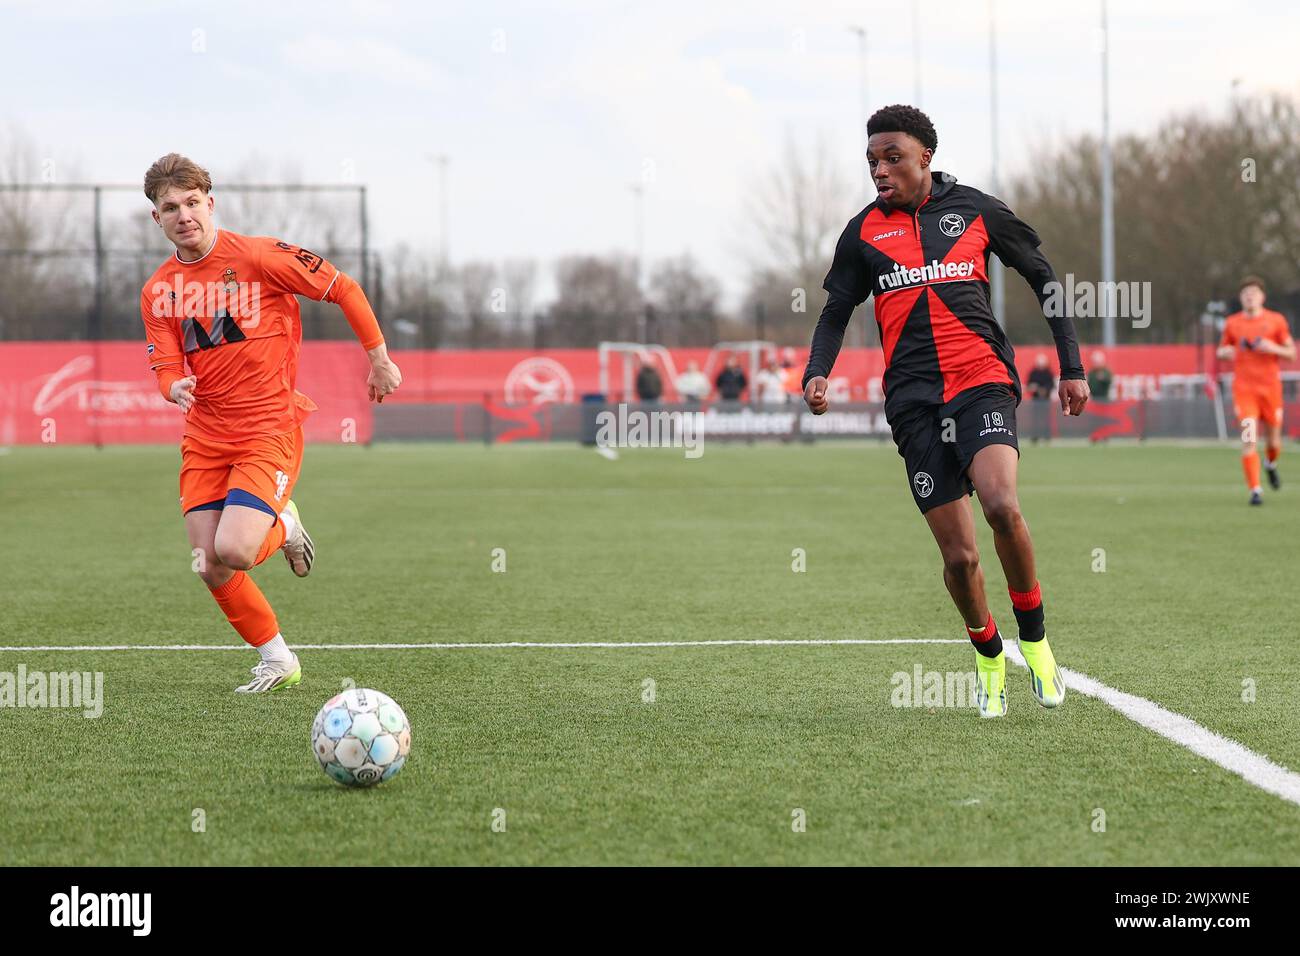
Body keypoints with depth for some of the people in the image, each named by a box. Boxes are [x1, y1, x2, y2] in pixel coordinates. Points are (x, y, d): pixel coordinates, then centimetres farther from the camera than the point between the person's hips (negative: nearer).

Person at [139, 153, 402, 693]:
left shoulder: (258, 257, -10)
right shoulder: (157, 292, 4)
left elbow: (344, 289, -3)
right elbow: (166, 366, 1)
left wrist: (379, 359, 0)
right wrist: (175, 387, -23)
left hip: (269, 430, -5)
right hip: (204, 438, 5)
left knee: (233, 552, -23)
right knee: (211, 570, -2)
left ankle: (284, 528, 13)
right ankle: (276, 661, 20)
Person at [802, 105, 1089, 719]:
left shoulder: (975, 210, 8)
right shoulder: (864, 231, 11)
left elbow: (1043, 278, 16)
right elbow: (836, 312, 17)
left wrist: (1071, 367, 12)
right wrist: (816, 373, -3)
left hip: (982, 380, -1)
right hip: (914, 399, 2)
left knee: (1001, 506, -28)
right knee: (959, 556, -5)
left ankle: (1034, 638, -7)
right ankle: (988, 656, 22)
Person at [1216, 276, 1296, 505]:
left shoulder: (1276, 320, 2)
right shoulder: (1232, 323, 6)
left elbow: (1291, 353, 5)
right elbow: (1221, 352, 18)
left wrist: (1273, 348, -14)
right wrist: (1227, 352, -6)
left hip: (1270, 387, 1)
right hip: (1243, 389, 0)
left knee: (1273, 441, 9)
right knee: (1249, 441, -14)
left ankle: (1271, 465, 44)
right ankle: (1255, 490, -11)